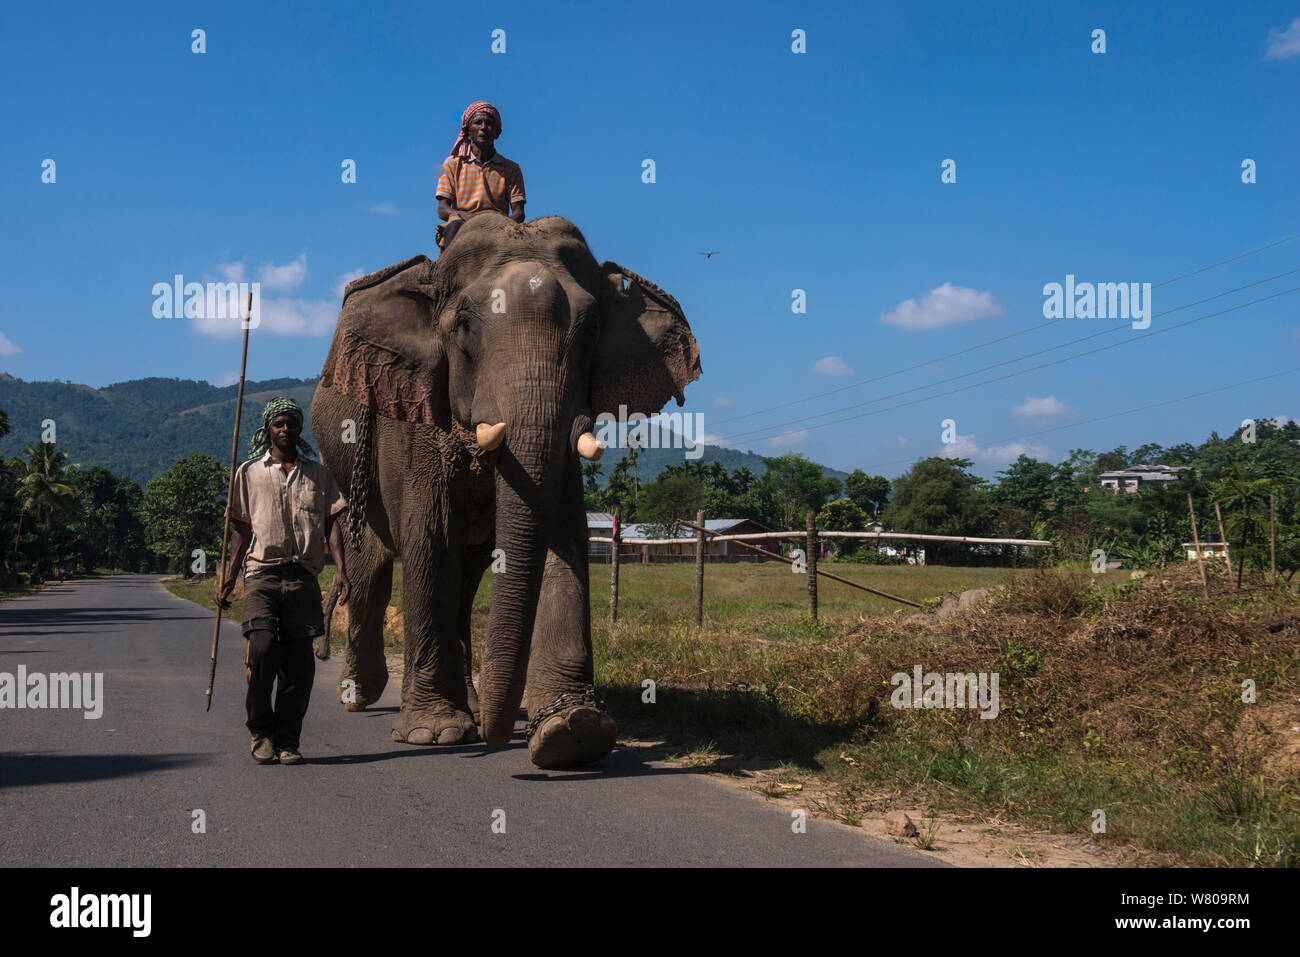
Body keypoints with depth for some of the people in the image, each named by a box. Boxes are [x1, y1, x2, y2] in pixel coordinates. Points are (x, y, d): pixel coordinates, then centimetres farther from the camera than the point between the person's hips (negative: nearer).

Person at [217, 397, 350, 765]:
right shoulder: (249, 473, 13)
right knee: (263, 648, -19)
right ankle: (261, 732, -2)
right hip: (263, 573, -2)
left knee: (299, 661, -2)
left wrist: (341, 569, -4)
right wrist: (229, 578, 6)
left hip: (303, 576, 2)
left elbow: (331, 522, 10)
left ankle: (288, 741, 8)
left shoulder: (318, 474, 17)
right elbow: (242, 529, 13)